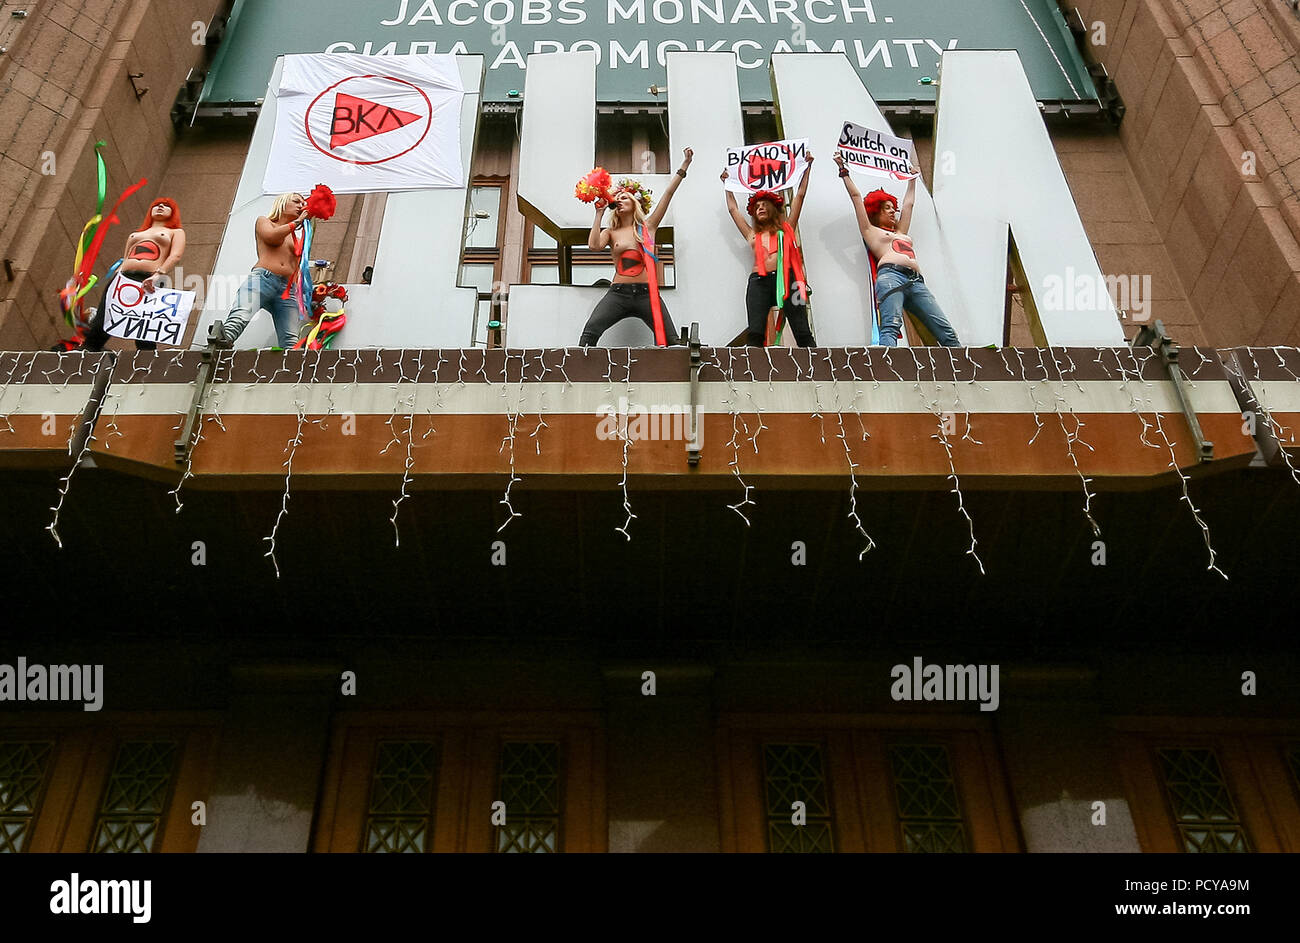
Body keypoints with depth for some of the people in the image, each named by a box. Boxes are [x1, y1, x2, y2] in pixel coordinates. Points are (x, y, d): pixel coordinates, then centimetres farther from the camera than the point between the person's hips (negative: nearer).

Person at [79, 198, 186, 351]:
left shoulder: (176, 232, 21)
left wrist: (159, 274, -17)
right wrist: (114, 278, 13)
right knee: (99, 326, -10)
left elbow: (176, 256, 2)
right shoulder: (135, 234, 36)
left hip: (149, 283, -5)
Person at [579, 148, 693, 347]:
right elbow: (594, 245, -8)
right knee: (591, 331, -21)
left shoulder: (648, 226, 14)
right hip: (618, 293, 0)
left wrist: (684, 165, 11)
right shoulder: (611, 232, 14)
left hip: (646, 293, 0)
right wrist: (599, 213, 0)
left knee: (671, 340, -11)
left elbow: (669, 193, 12)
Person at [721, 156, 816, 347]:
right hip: (759, 282, 1)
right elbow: (733, 209, 37)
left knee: (803, 333, -10)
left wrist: (807, 167, 29)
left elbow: (800, 195, 26)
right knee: (754, 334, -17)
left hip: (786, 278, -1)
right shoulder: (753, 235, 28)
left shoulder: (786, 228, 23)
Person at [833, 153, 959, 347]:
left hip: (916, 282, 6)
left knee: (947, 333, -9)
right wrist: (844, 171, 26)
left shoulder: (900, 233, 37)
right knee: (891, 327, -30)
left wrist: (913, 178, 60)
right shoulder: (870, 231, 22)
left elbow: (908, 202, 49)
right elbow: (856, 197, 23)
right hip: (890, 275, -6)